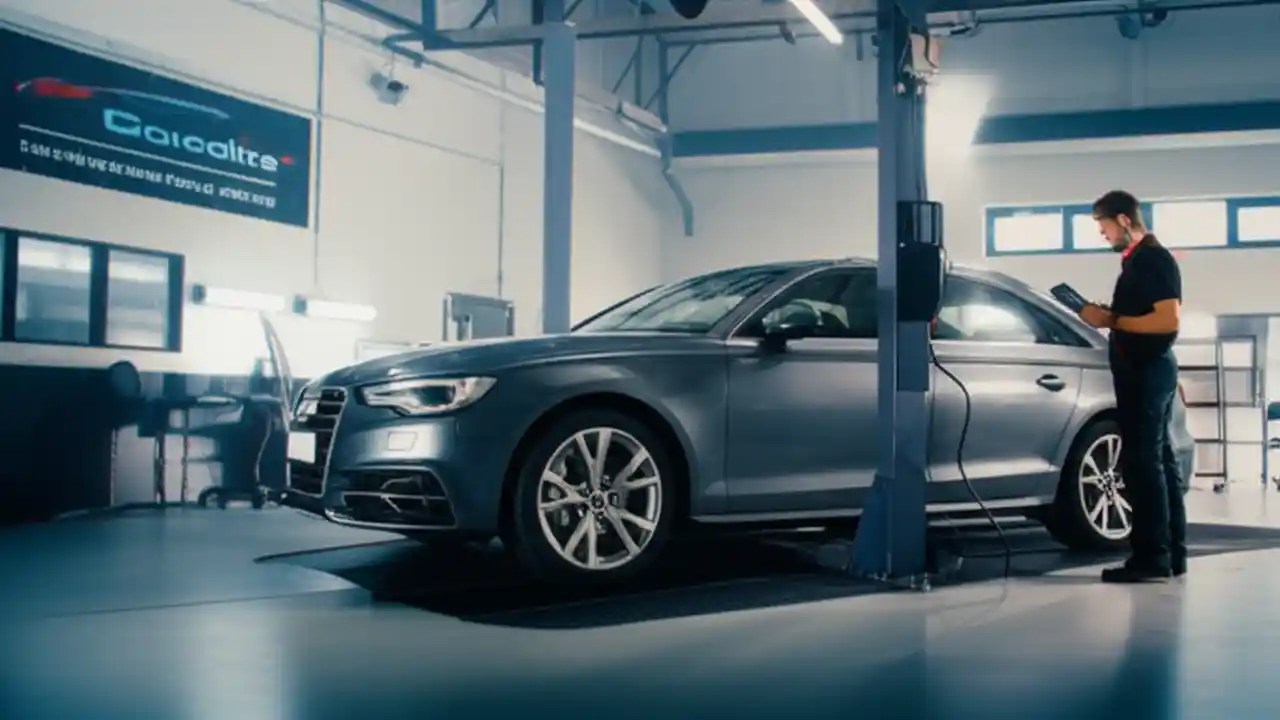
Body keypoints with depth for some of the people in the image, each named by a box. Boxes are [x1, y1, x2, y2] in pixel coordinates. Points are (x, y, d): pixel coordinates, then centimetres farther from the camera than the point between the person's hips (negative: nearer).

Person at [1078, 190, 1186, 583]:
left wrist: (1112, 320, -18)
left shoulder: (1155, 259, -13)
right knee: (1157, 459, 11)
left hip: (1148, 369, -10)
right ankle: (1171, 553, 15)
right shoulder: (1137, 260, 16)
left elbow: (1169, 319, -22)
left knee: (1141, 461, -10)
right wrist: (1106, 315, 9)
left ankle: (1151, 556, -8)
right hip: (1143, 369, 10)